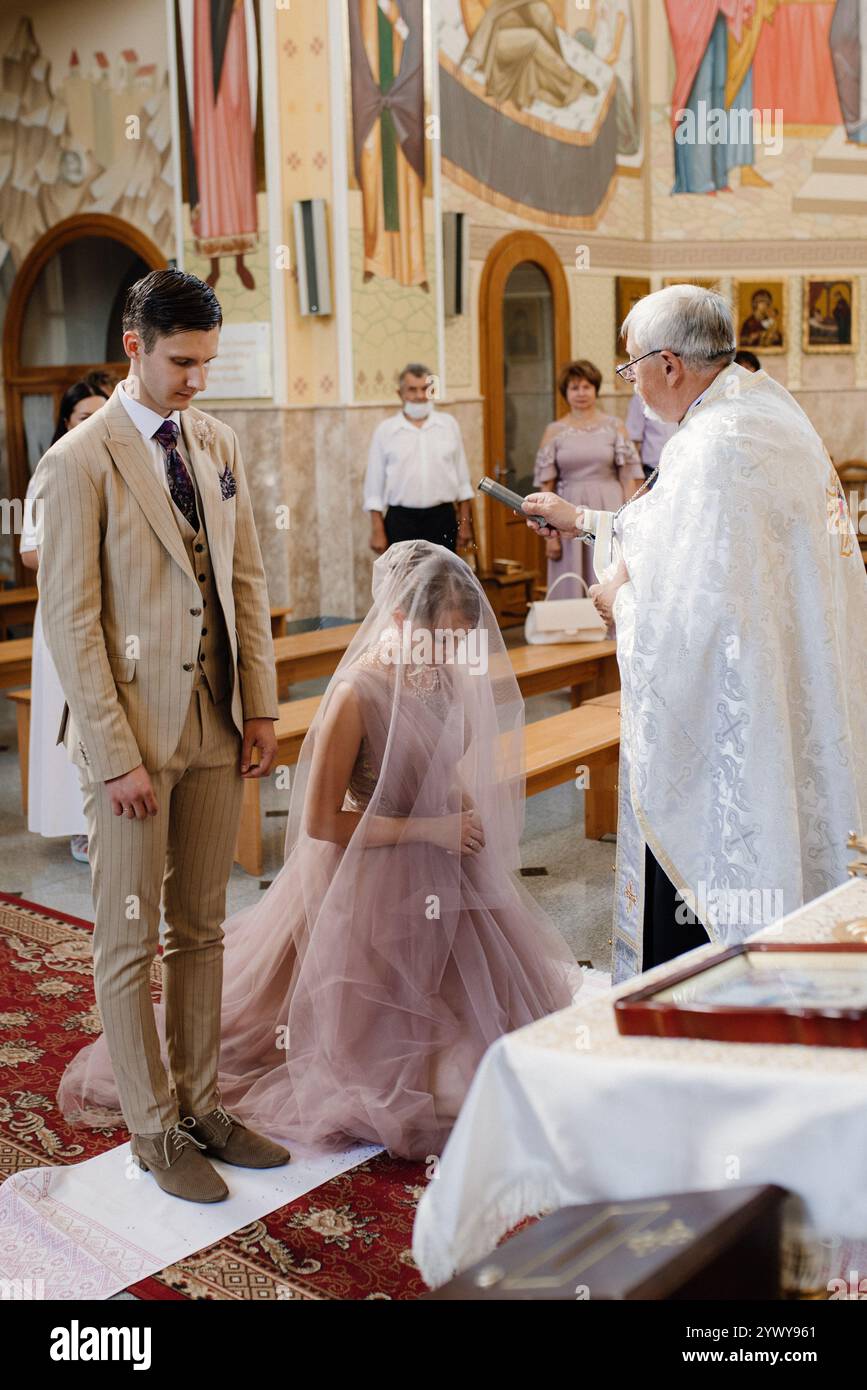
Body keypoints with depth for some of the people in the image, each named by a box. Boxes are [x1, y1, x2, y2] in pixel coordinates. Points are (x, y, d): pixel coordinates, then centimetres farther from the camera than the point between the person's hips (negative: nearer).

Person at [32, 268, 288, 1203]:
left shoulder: (218, 445, 9)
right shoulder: (81, 461, -10)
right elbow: (70, 620, -12)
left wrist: (260, 706, 6)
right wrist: (116, 757, -15)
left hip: (217, 724, 6)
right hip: (132, 727, -6)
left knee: (202, 929, 14)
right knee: (129, 940, 7)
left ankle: (200, 1105, 28)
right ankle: (153, 1128, 20)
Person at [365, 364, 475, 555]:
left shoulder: (449, 425, 6)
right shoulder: (385, 431, 1)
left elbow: (463, 480, 9)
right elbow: (374, 486, 2)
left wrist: (465, 523, 6)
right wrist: (377, 531, -3)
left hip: (442, 519, 2)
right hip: (401, 521, -2)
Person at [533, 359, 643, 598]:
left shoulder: (614, 426, 5)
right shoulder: (554, 431, 6)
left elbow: (629, 478, 3)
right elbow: (547, 486, 5)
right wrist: (550, 532, 0)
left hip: (609, 513, 0)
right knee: (571, 587, 2)